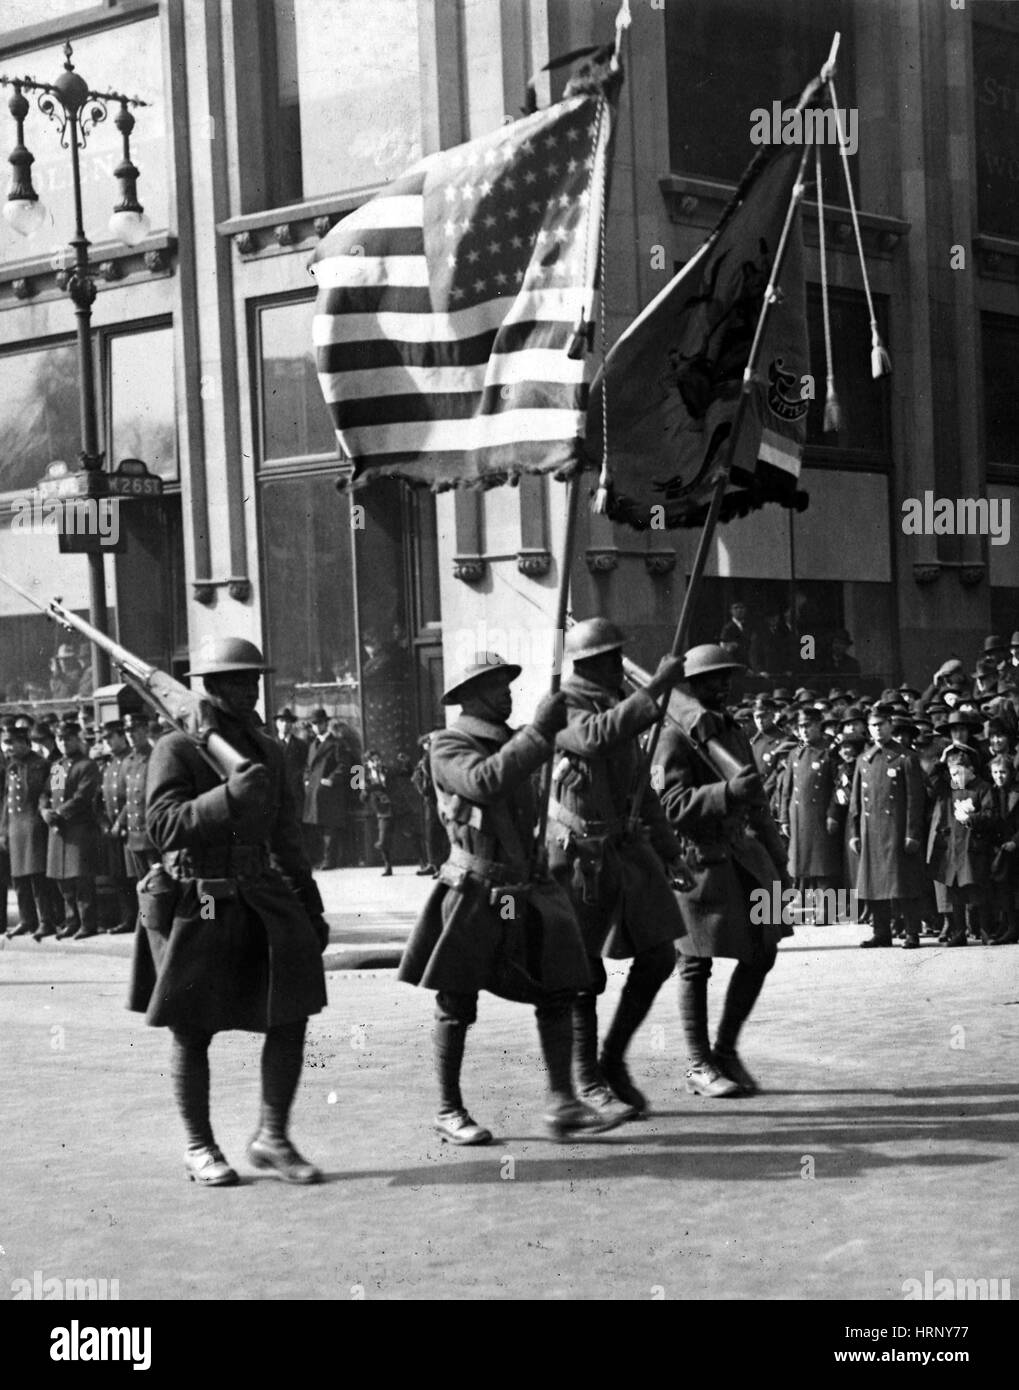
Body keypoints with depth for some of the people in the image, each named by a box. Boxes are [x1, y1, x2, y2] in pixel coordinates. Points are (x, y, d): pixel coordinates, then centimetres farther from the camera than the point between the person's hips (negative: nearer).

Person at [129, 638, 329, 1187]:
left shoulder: (268, 751, 11)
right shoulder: (176, 750, -8)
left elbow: (286, 836, 17)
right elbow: (163, 826, -20)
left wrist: (311, 908, 17)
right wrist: (229, 795, -31)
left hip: (262, 902, 5)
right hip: (196, 909, -5)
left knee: (291, 1016, -3)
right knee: (192, 1034, 6)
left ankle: (272, 1137, 11)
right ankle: (200, 1149, 20)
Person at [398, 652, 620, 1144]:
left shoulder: (512, 741, 15)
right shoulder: (448, 745, -8)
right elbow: (484, 782, -27)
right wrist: (538, 731, -27)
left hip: (525, 892, 7)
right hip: (473, 894, -6)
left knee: (557, 993, -2)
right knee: (456, 1003, 4)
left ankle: (562, 1104, 1)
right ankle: (449, 1111, 15)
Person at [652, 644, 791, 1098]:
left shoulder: (734, 733, 16)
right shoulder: (676, 738, -8)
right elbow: (672, 807, -17)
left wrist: (777, 859, 21)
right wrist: (727, 793, -29)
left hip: (743, 854, 7)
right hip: (698, 859, -7)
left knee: (762, 953, 5)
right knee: (696, 964, 0)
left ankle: (726, 1049, 20)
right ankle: (698, 1066, 10)